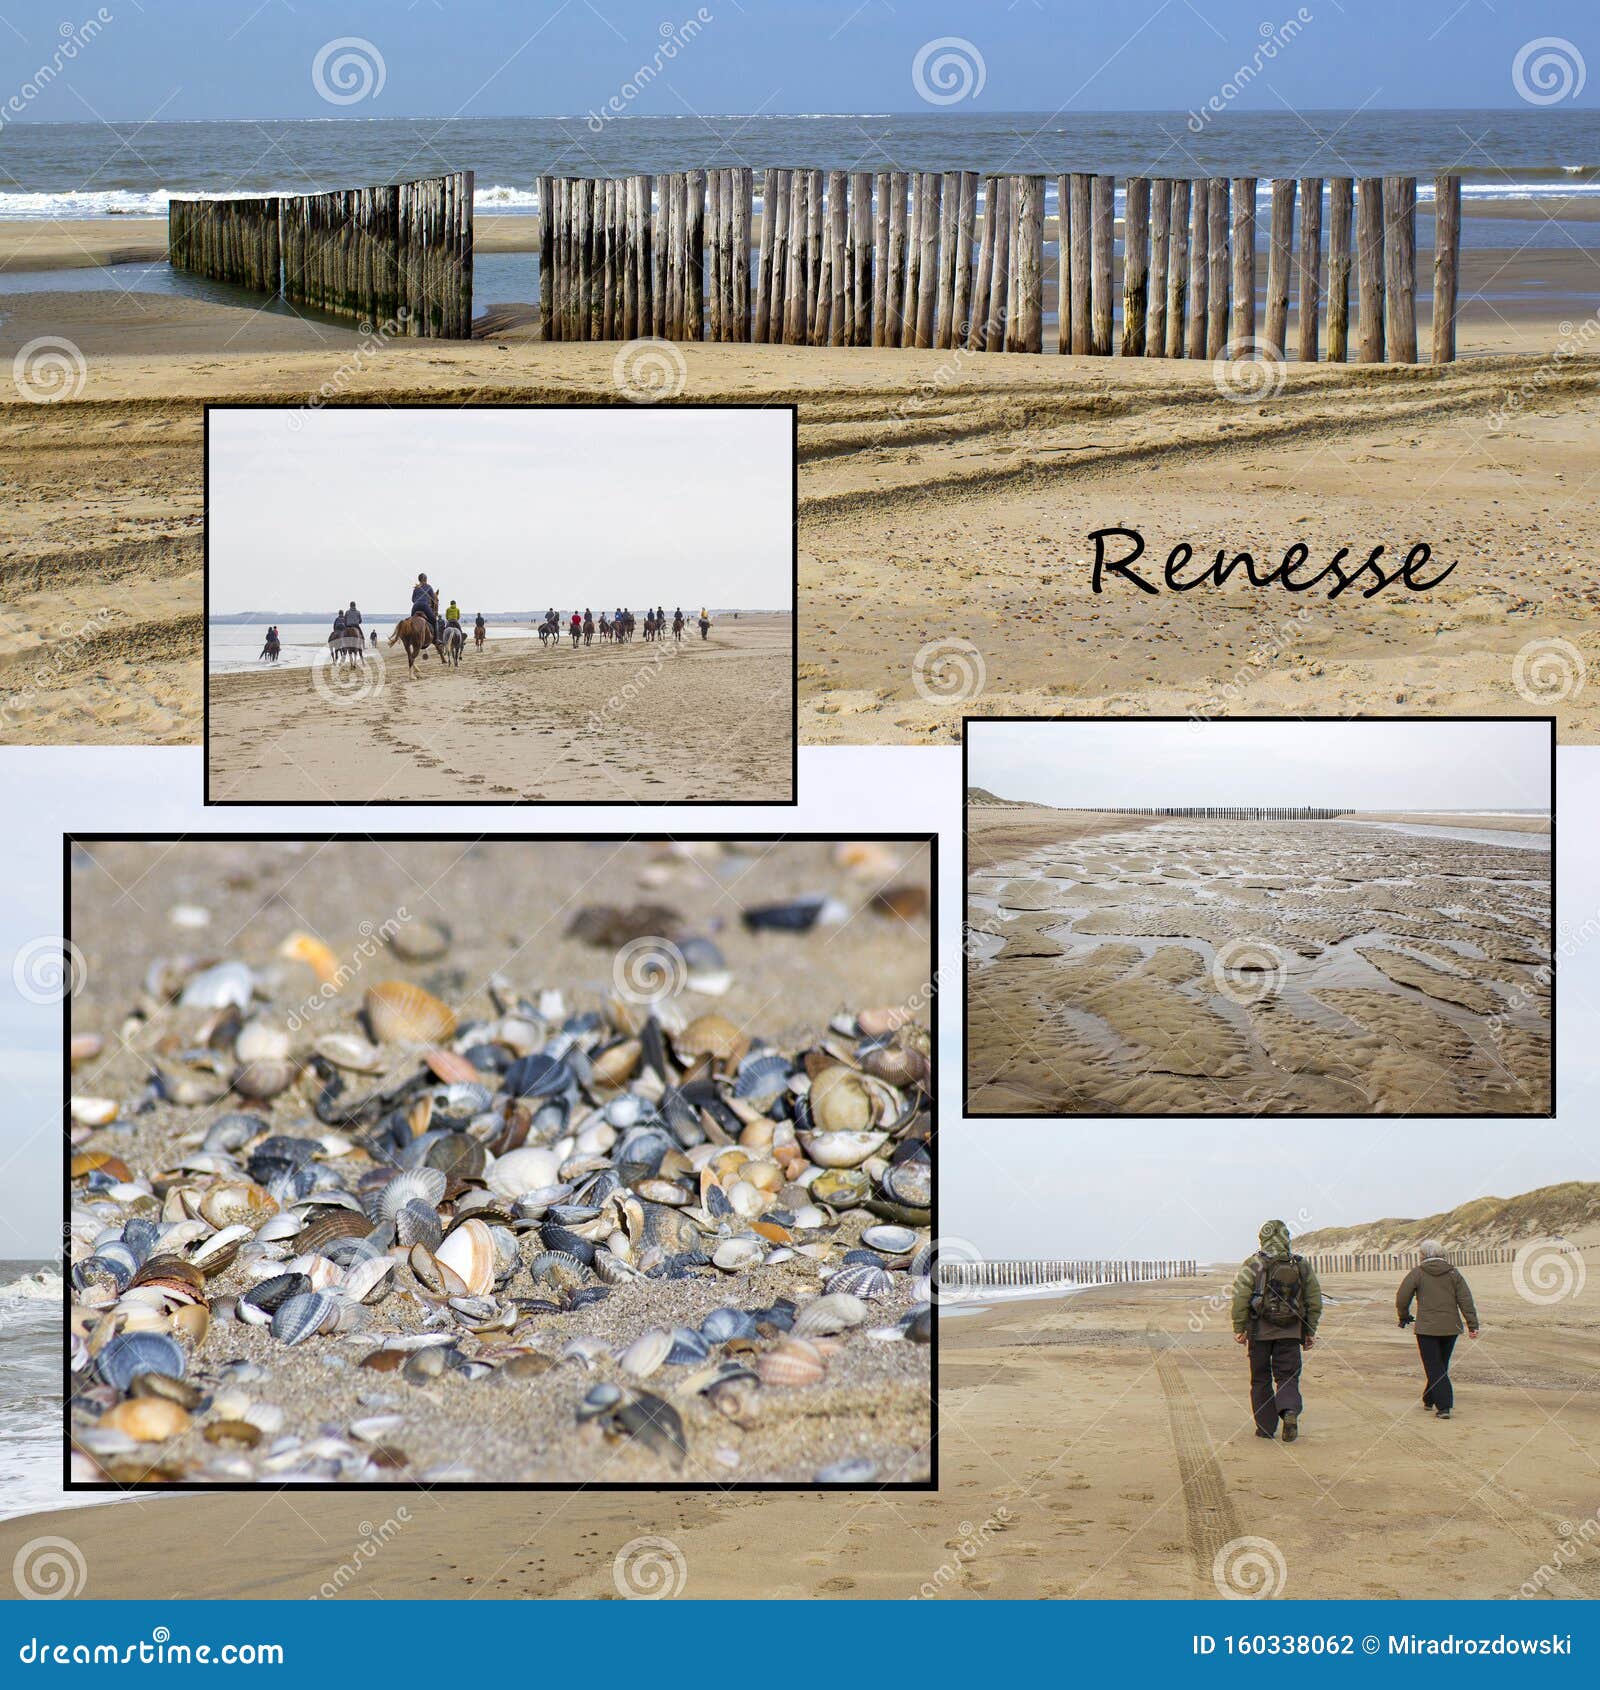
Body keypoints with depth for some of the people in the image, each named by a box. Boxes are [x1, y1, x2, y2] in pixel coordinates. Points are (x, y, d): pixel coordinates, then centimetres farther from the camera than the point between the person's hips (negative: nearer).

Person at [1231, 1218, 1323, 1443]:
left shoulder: (1251, 1265, -5)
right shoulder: (1302, 1266, 5)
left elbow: (1240, 1298, -11)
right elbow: (1314, 1300, 9)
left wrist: (1239, 1328, -6)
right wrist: (1310, 1331, 16)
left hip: (1260, 1331, -2)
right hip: (1291, 1332, 2)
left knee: (1261, 1380, 10)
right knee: (1287, 1376, 5)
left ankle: (1266, 1427, 12)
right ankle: (1290, 1411, -23)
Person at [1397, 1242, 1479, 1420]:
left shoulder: (1417, 1273, -4)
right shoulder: (1453, 1272, 5)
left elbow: (1402, 1298, -5)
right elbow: (1466, 1300, -1)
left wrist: (1404, 1317, 13)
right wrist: (1472, 1325, -1)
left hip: (1427, 1328, -4)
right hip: (1451, 1328, 4)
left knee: (1434, 1368, -2)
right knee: (1441, 1366, 19)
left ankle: (1444, 1406, -14)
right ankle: (1429, 1400, 32)